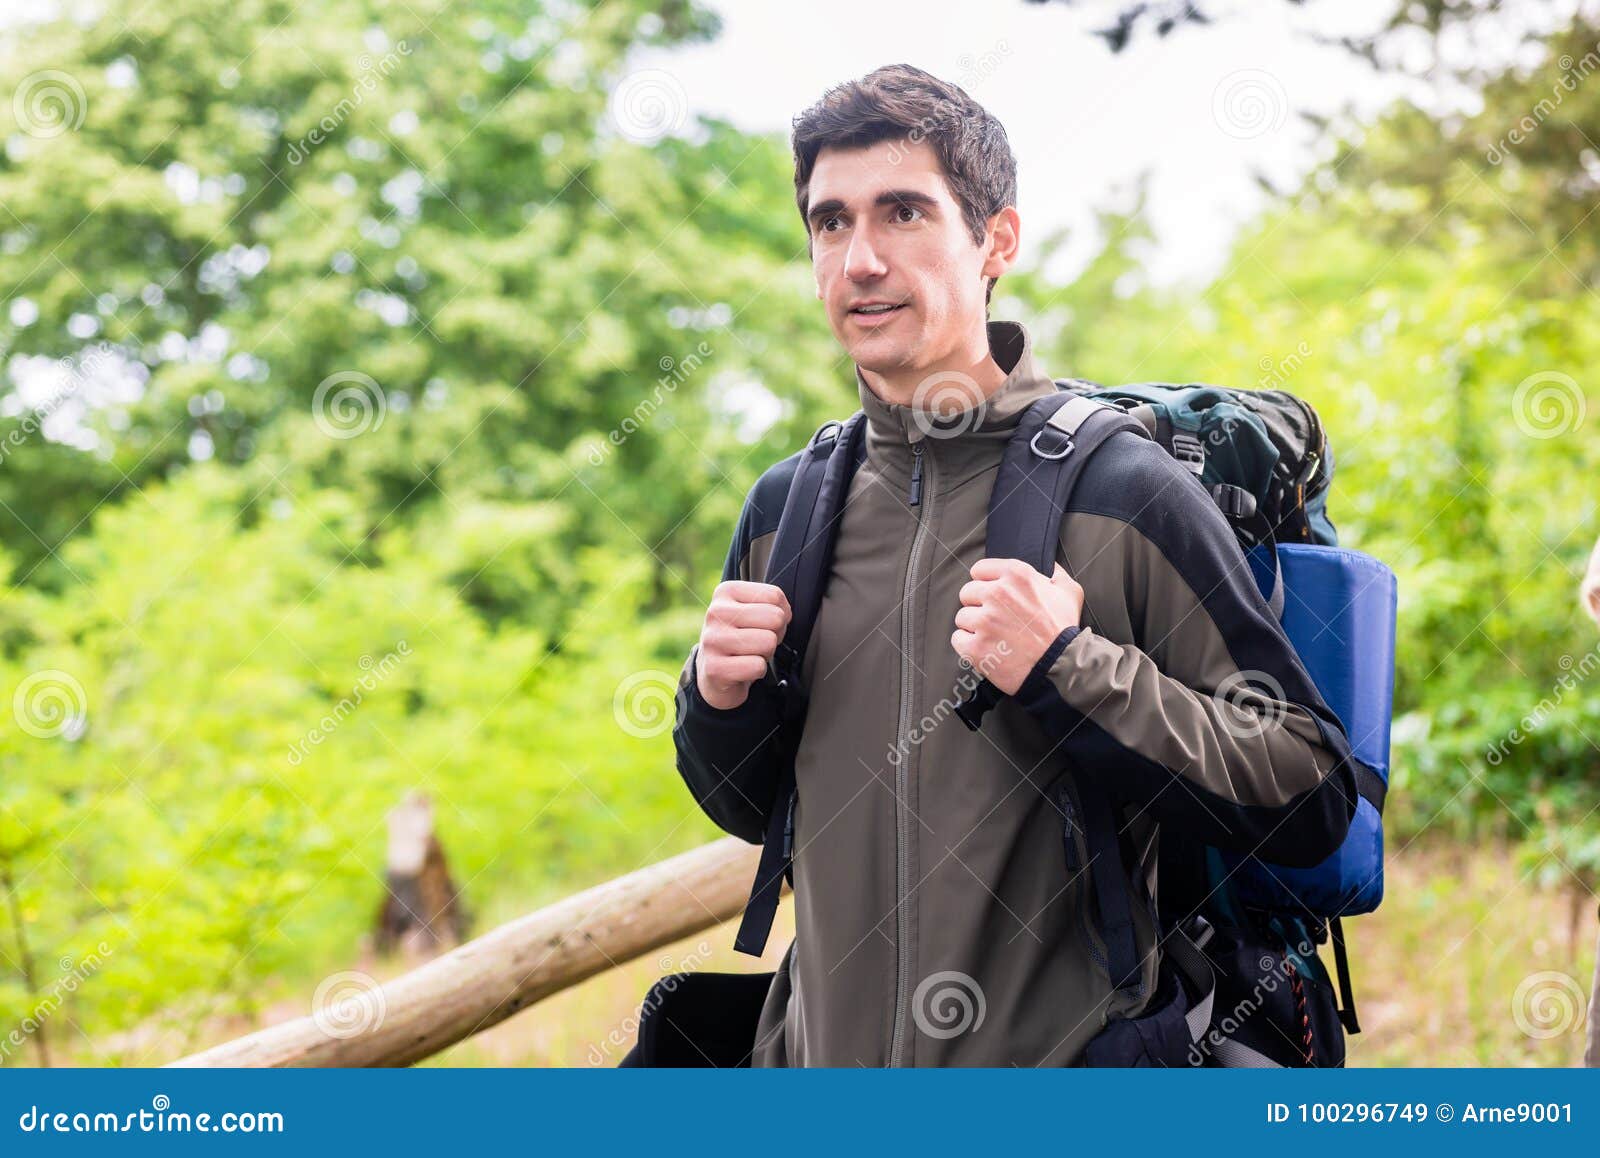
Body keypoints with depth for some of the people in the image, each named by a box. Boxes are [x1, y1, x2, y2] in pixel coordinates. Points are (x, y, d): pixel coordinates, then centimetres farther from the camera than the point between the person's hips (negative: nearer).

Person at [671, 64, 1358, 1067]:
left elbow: (1313, 805, -15)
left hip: (1062, 1060, -4)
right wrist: (720, 703, -4)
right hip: (824, 1047, 5)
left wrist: (1069, 672, -22)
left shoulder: (1129, 495, -11)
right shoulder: (785, 509, 4)